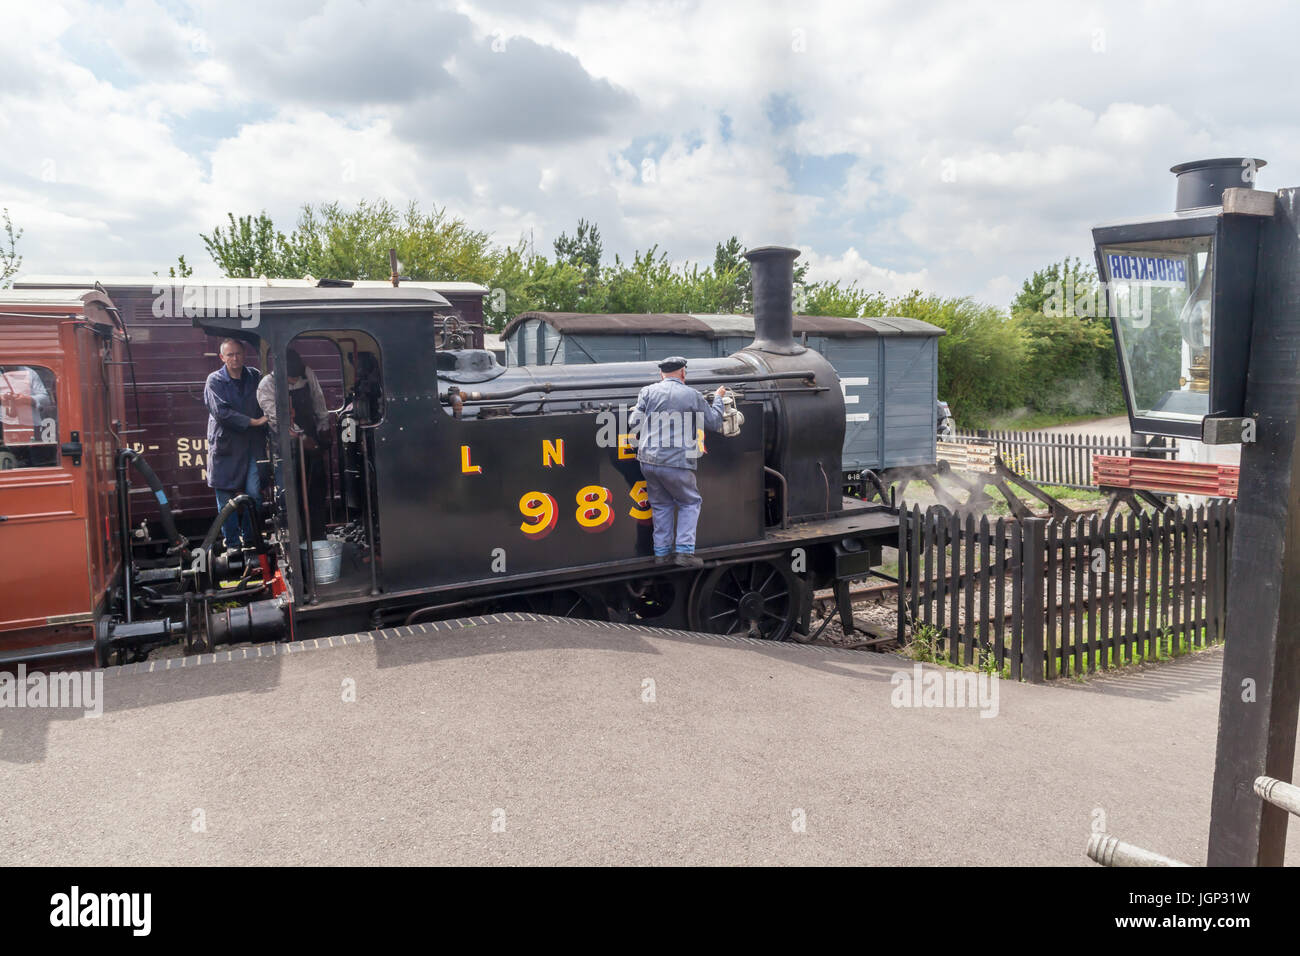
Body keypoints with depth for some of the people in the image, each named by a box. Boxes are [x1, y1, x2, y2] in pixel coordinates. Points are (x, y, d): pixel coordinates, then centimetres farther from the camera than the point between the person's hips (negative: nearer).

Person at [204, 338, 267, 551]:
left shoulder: (255, 377, 8)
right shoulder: (215, 381, -2)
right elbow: (221, 412, -14)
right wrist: (253, 422, -17)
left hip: (252, 445, 2)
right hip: (225, 444, -2)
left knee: (253, 494, -2)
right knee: (226, 496, 2)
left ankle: (251, 540, 13)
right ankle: (231, 543, 12)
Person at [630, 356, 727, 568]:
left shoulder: (648, 391, 7)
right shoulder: (693, 395, 4)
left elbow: (634, 423, 5)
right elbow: (715, 423, 14)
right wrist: (718, 399, 29)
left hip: (648, 461, 3)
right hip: (677, 463, -3)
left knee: (661, 504, 18)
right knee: (690, 503, 15)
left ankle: (661, 552, 18)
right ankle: (684, 551, 5)